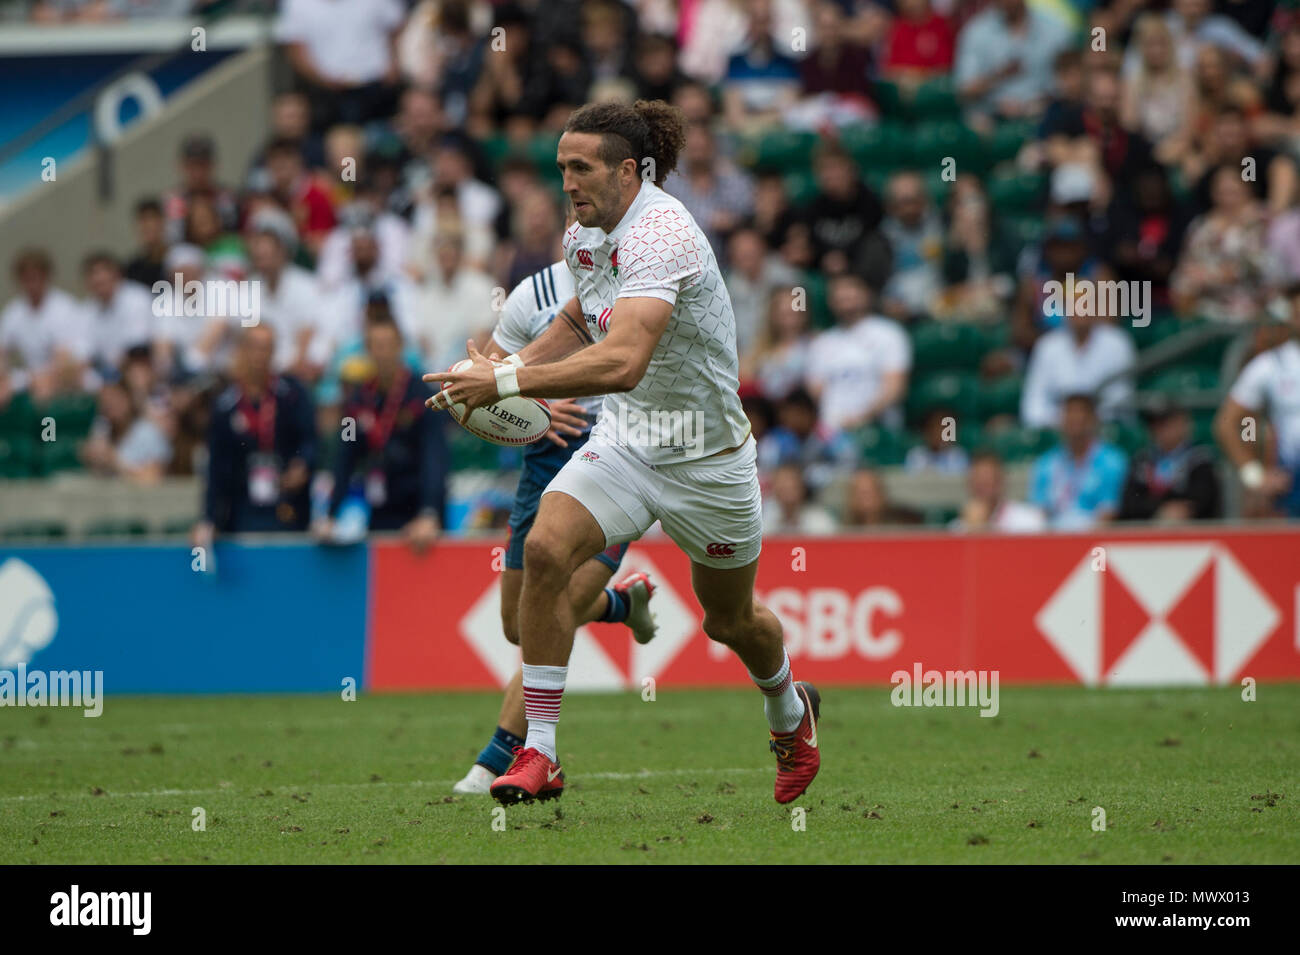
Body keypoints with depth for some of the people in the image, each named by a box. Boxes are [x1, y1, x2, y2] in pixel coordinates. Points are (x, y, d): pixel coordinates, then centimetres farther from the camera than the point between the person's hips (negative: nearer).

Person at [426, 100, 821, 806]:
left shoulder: (660, 237, -28)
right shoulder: (583, 235, -1)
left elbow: (622, 363, -42)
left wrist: (507, 383, -44)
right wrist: (509, 364, 1)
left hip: (707, 455, -6)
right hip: (622, 442, 6)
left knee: (730, 619, 14)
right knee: (545, 549, -22)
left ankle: (790, 710, 50)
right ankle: (538, 753, -18)